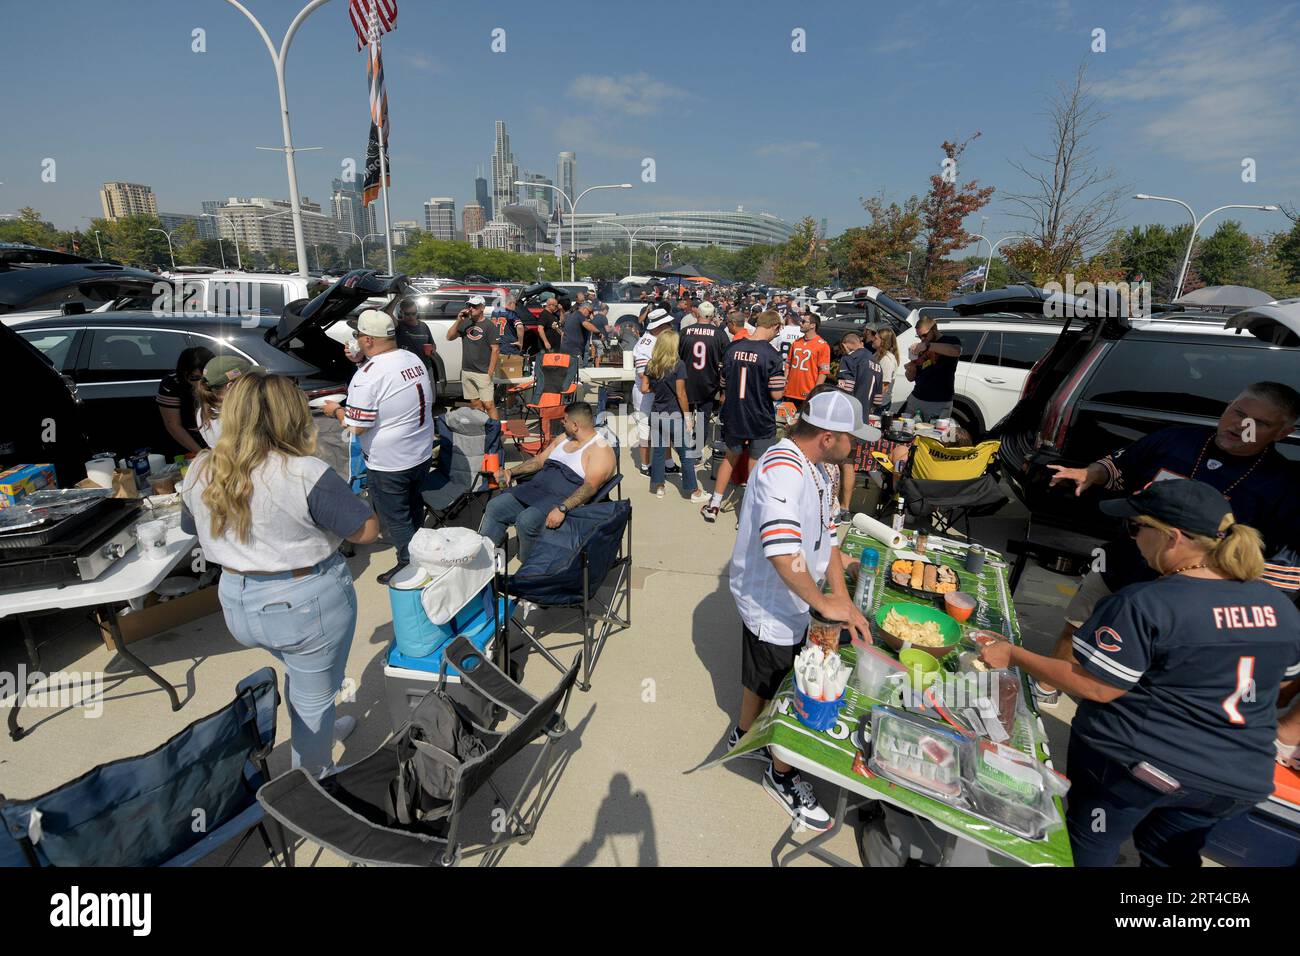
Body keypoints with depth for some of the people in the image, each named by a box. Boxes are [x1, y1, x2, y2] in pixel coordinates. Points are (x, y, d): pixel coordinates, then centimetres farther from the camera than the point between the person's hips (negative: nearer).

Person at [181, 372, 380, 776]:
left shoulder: (199, 473, -4)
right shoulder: (306, 474, -24)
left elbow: (193, 528, 13)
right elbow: (366, 530, -19)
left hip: (240, 606, 7)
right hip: (307, 605, -6)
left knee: (298, 672, 32)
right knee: (313, 697, 14)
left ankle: (320, 729, 53)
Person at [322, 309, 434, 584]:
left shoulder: (367, 375, -23)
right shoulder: (415, 360, 0)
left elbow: (356, 427, -21)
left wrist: (336, 410, -2)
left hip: (389, 465, -8)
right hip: (423, 454, 8)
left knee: (396, 520, 9)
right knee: (413, 506, 26)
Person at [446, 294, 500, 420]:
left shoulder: (489, 325, -5)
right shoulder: (465, 323, 10)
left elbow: (495, 349, -7)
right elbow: (449, 337, 6)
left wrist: (490, 372, -12)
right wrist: (458, 320, -8)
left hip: (483, 373, -5)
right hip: (466, 372, 5)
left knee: (488, 404, -11)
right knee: (475, 404, 10)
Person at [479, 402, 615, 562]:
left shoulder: (601, 449, -8)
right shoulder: (564, 438, 20)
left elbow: (590, 486, -21)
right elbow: (540, 460, 28)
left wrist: (562, 508, -34)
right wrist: (511, 472, 14)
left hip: (564, 499, -8)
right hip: (536, 487, 9)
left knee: (526, 520, -31)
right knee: (494, 507, -5)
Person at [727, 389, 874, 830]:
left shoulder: (819, 469, 2)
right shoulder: (782, 469, -30)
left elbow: (828, 534, 4)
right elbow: (782, 550, -39)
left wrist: (843, 599, -3)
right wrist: (823, 603, -28)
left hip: (793, 599, 9)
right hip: (769, 603, -9)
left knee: (766, 676, 27)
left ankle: (745, 736, 51)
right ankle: (782, 774, 34)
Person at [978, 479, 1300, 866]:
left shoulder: (1144, 604, -26)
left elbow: (1097, 687, -22)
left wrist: (1014, 656, -14)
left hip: (1131, 765, -6)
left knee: (1090, 853, 19)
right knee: (1170, 857, 29)